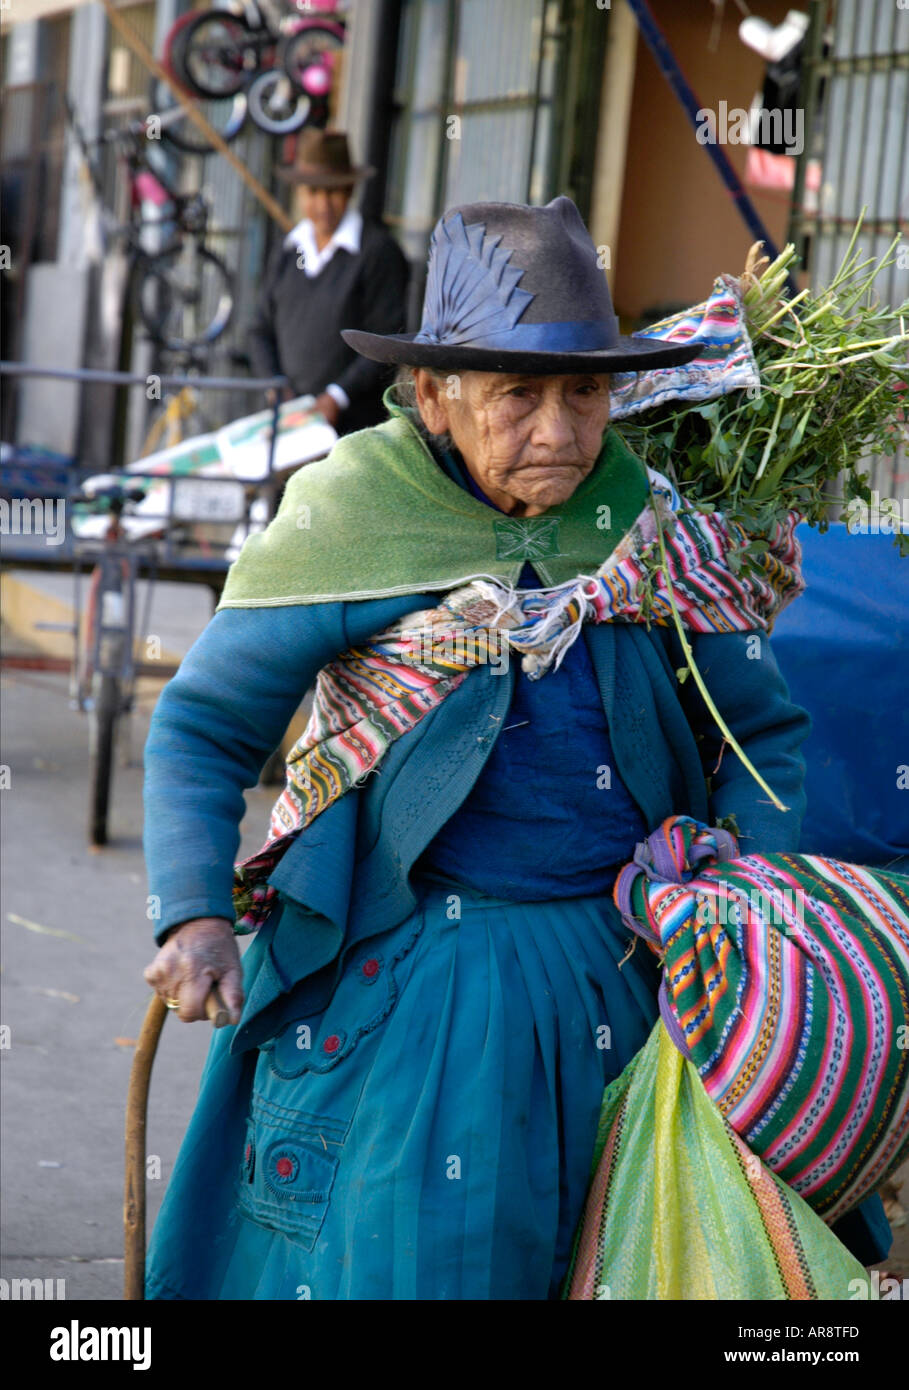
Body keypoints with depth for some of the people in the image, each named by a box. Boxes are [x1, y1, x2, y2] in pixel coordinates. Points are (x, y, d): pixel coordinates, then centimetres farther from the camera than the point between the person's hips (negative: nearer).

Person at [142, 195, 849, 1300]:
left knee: (559, 1250, 13)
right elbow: (203, 725, -2)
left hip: (608, 979, 3)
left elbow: (761, 729, 9)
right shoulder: (351, 517, -8)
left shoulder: (645, 519, 0)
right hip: (393, 979, -3)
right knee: (383, 1249, -1)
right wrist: (193, 913, -16)